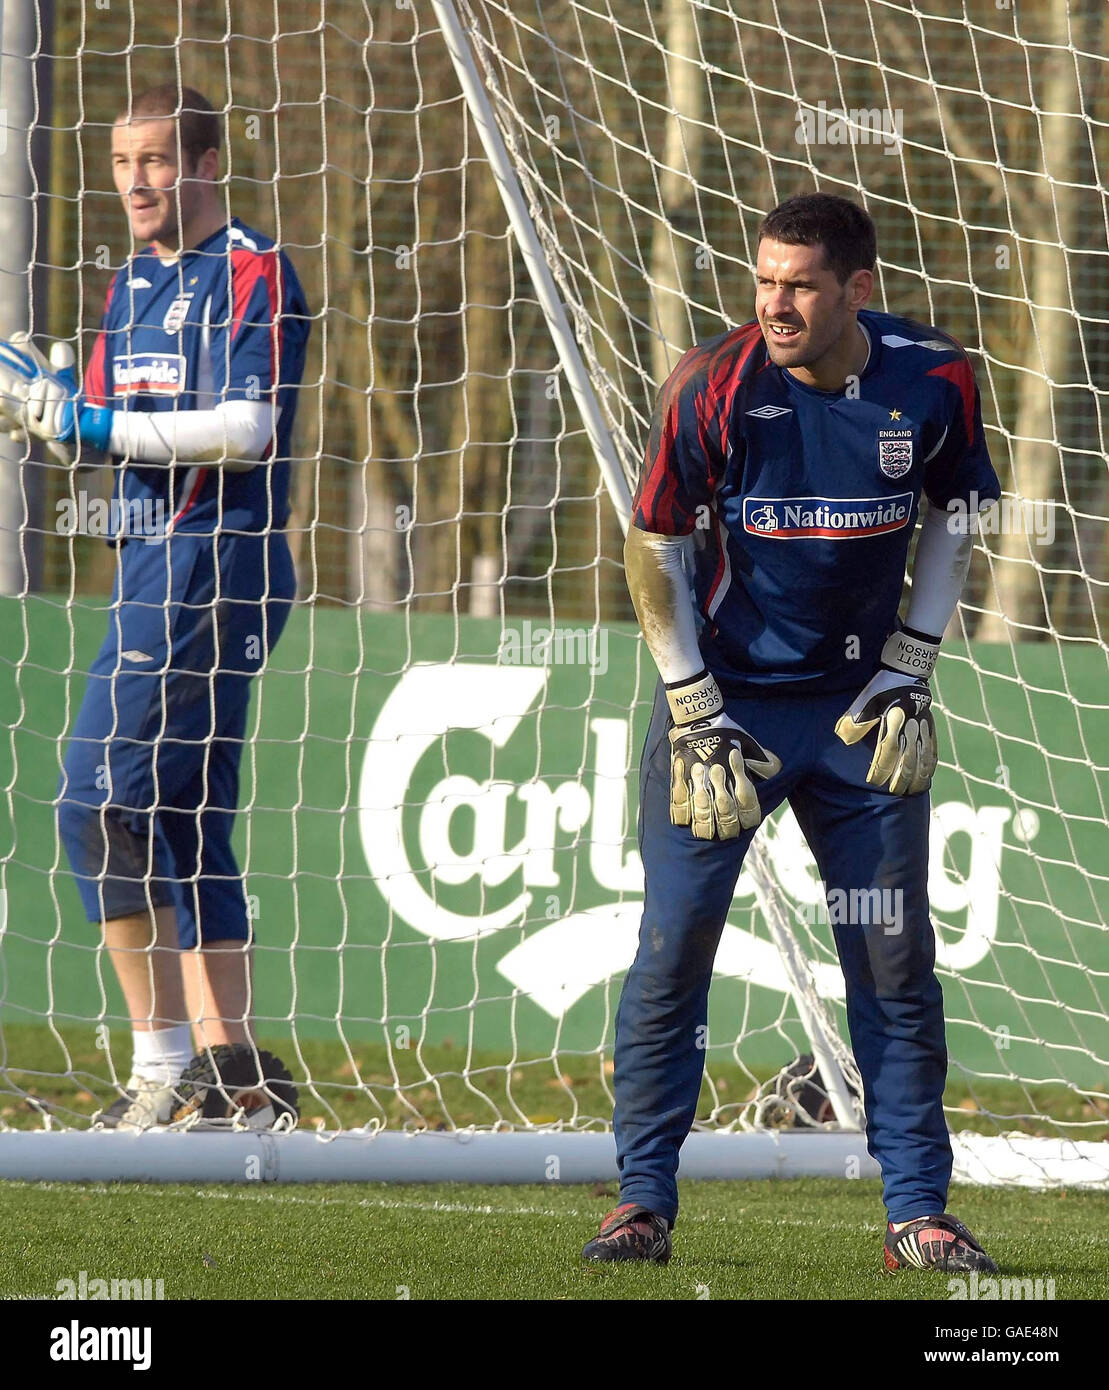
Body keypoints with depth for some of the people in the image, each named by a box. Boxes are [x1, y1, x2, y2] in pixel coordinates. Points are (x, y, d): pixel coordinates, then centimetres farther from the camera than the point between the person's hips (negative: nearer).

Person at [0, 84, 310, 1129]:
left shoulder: (253, 275, -7)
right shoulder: (134, 285, 19)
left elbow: (243, 429, -18)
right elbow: (105, 434, 18)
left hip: (216, 561, -9)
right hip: (146, 562, 9)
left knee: (100, 800, -16)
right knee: (182, 824, 9)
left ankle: (163, 1059, -14)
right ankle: (228, 1064, 11)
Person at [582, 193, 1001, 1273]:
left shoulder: (934, 383, -10)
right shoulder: (713, 386, -16)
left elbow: (955, 514, 8)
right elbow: (654, 546, -7)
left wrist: (908, 673, 1)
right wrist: (698, 720, -10)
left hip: (859, 703, 2)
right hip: (725, 691, -2)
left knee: (896, 960, 2)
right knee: (673, 947, -4)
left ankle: (918, 1209, 11)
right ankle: (643, 1200, 6)